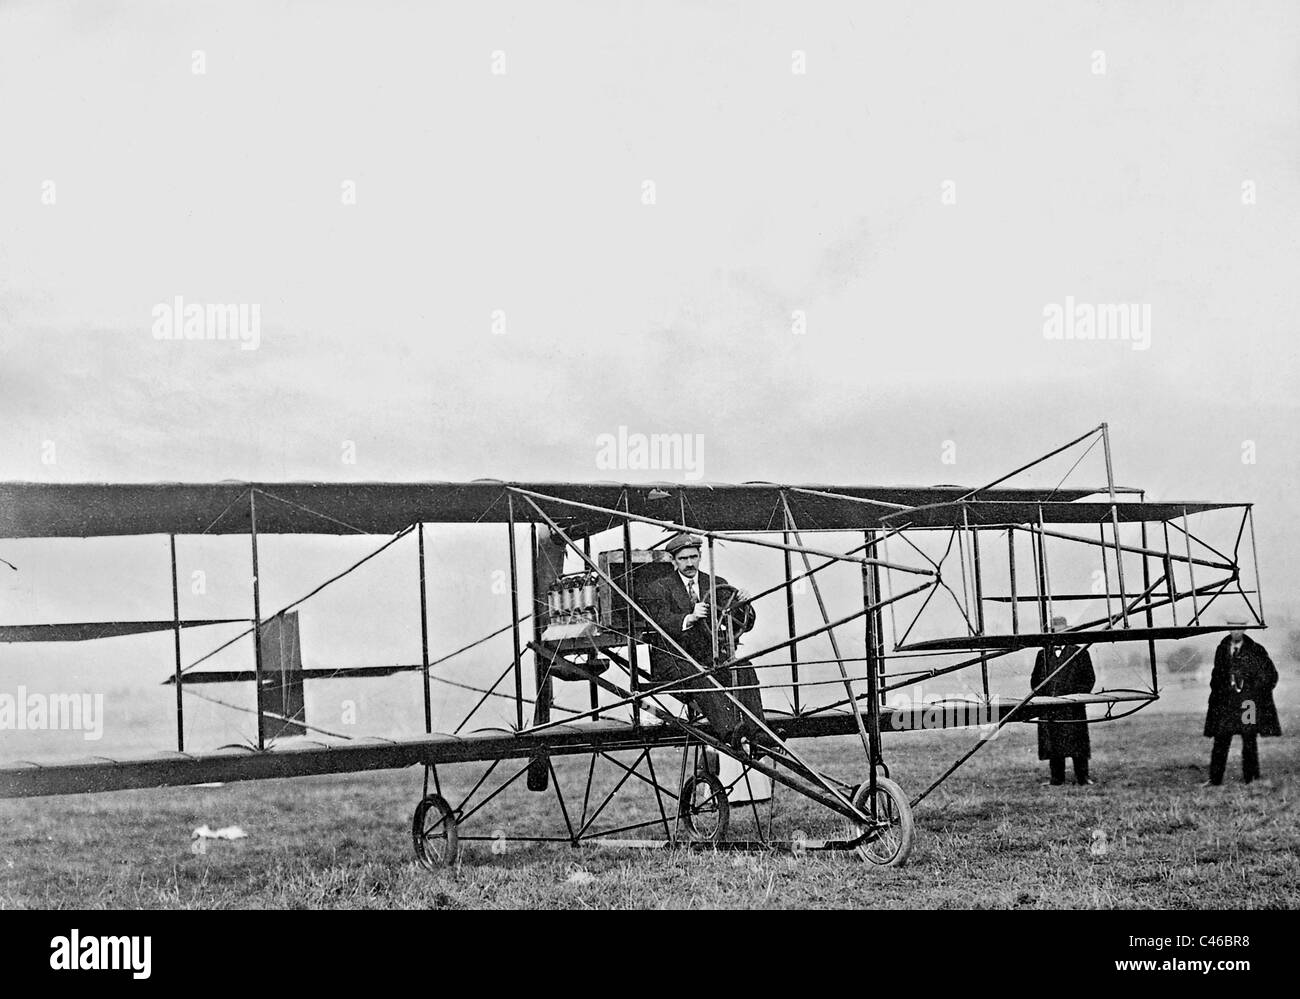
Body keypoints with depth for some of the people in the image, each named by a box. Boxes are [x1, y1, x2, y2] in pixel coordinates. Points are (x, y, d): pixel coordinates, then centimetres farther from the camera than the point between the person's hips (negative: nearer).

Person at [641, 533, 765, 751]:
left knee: (744, 670, -25)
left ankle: (758, 734, -37)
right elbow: (661, 622, -15)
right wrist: (689, 618, -33)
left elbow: (745, 624, 10)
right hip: (674, 658, -4)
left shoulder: (717, 584, 16)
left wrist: (743, 605, -13)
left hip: (710, 656, 4)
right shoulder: (659, 588, 4)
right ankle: (728, 731, -54)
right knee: (697, 676, -36)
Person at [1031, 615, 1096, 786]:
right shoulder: (1043, 655, 15)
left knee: (1077, 743, -4)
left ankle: (1082, 777, 3)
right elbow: (1035, 680, 18)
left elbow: (1089, 678, 6)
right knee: (1052, 744, 1)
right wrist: (1042, 695, 1)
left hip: (1073, 708, -3)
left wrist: (1078, 696, -7)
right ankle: (1056, 778, 6)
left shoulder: (1079, 653, 8)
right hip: (1049, 708, 3)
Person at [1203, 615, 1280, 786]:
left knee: (1249, 741, 0)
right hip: (1225, 700, 3)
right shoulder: (1221, 650, 10)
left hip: (1248, 700, -3)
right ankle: (1215, 779, 3)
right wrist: (1217, 691, 10)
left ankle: (1251, 778, 6)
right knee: (1220, 740, 0)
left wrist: (1256, 692, -1)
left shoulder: (1255, 650, 0)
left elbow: (1270, 674, 4)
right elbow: (1217, 674, 20)